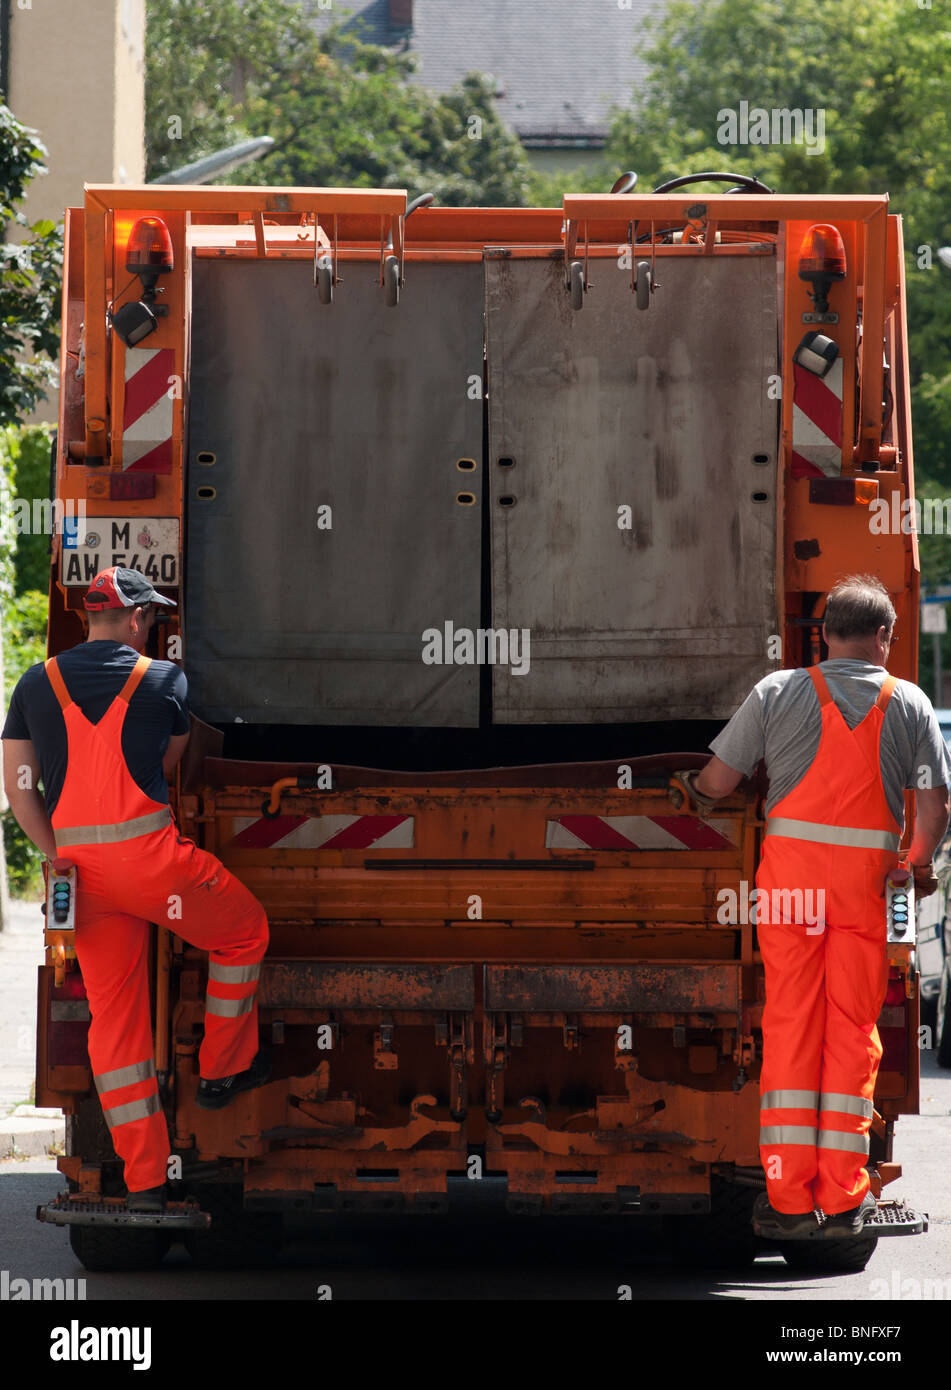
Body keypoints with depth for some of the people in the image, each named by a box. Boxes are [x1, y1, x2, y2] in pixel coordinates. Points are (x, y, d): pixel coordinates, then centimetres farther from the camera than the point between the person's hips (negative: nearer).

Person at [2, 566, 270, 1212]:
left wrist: (61, 857, 14)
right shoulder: (164, 679, 1)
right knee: (246, 929, 22)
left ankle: (145, 1180, 9)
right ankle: (224, 1069, 29)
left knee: (114, 1015, 9)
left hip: (78, 862, 4)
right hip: (148, 851, -4)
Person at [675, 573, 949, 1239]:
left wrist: (691, 786, 26)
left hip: (791, 865, 0)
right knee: (853, 1028, 5)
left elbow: (720, 780, 3)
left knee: (790, 1026, 2)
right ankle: (842, 1197, 5)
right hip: (867, 872, 0)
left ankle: (789, 1198, 2)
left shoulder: (778, 692, 3)